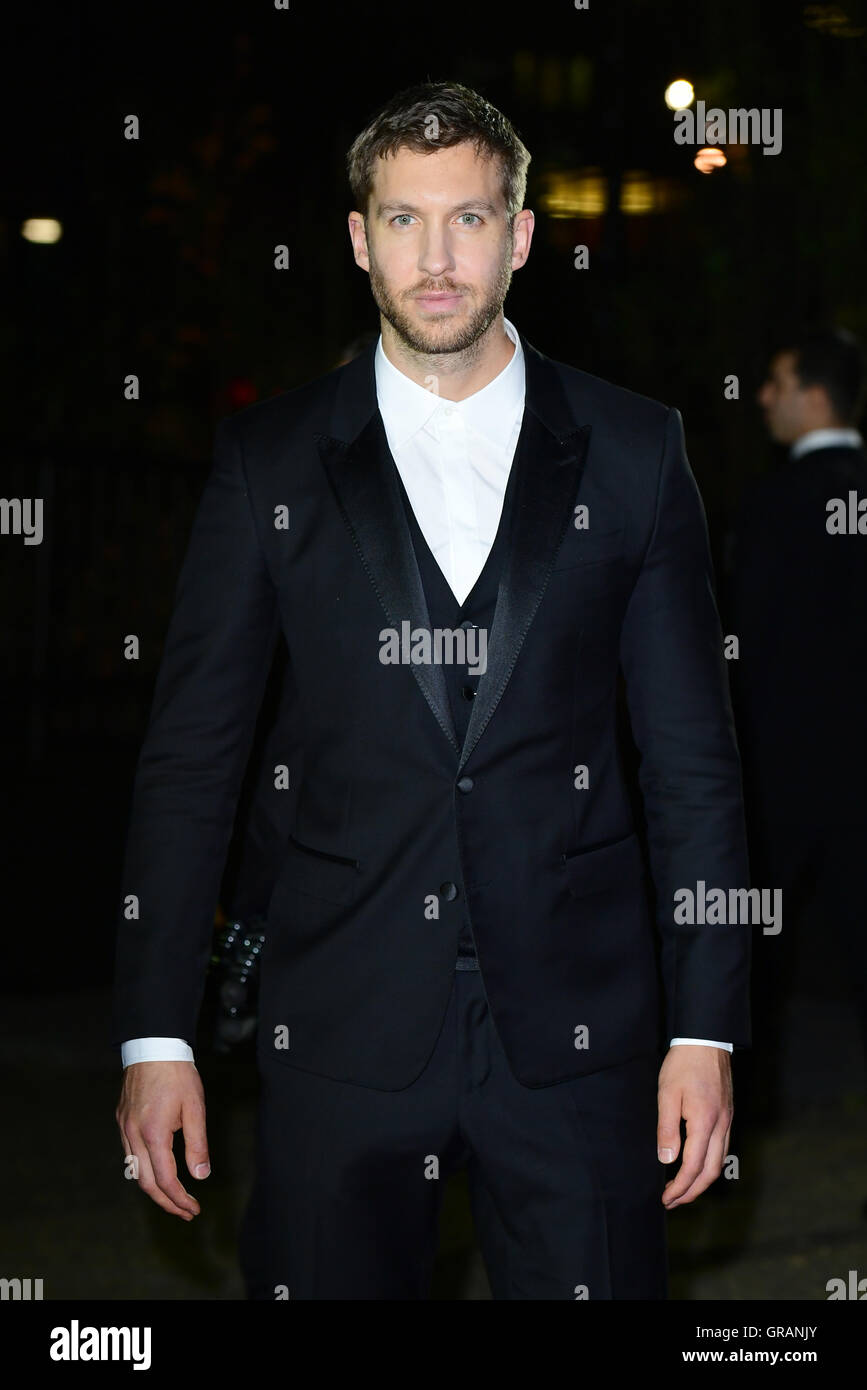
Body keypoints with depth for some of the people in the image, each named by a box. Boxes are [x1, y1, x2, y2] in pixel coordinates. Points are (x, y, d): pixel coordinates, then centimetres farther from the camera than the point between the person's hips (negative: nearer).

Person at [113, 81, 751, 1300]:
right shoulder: (270, 457, 4)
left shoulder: (632, 450, 5)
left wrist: (707, 1025, 0)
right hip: (343, 1027, 0)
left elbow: (692, 757, 6)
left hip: (575, 1027, 0)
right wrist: (154, 1033, -1)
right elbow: (189, 755, 4)